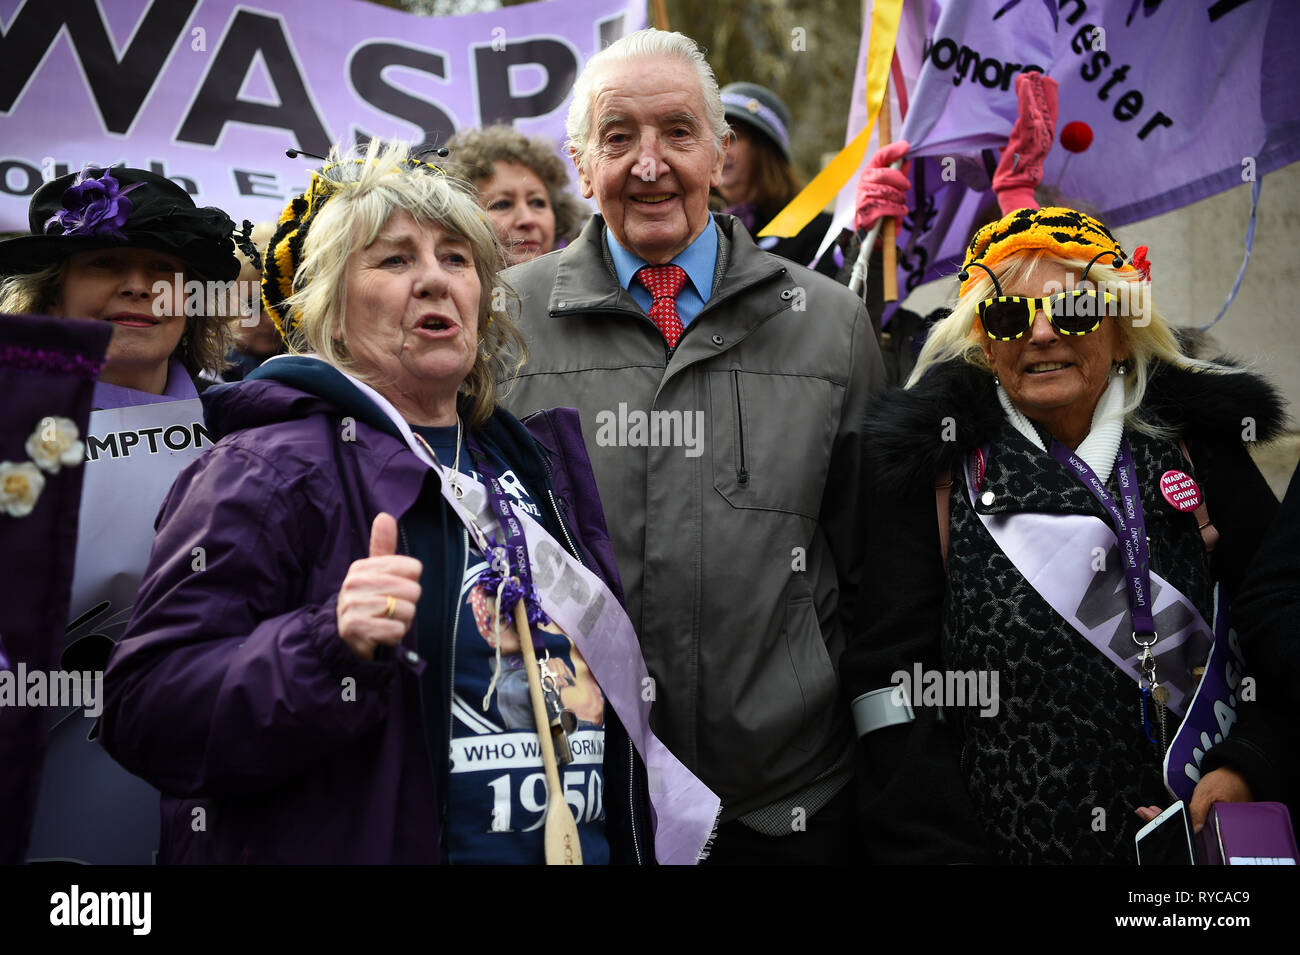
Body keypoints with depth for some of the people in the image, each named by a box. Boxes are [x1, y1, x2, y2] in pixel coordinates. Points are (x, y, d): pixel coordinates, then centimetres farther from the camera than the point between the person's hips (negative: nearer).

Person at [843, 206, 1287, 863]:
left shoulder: (1197, 447, 3)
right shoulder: (931, 463, -4)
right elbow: (891, 679, -8)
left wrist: (1246, 766, -11)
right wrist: (938, 850, -16)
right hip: (990, 839, -2)